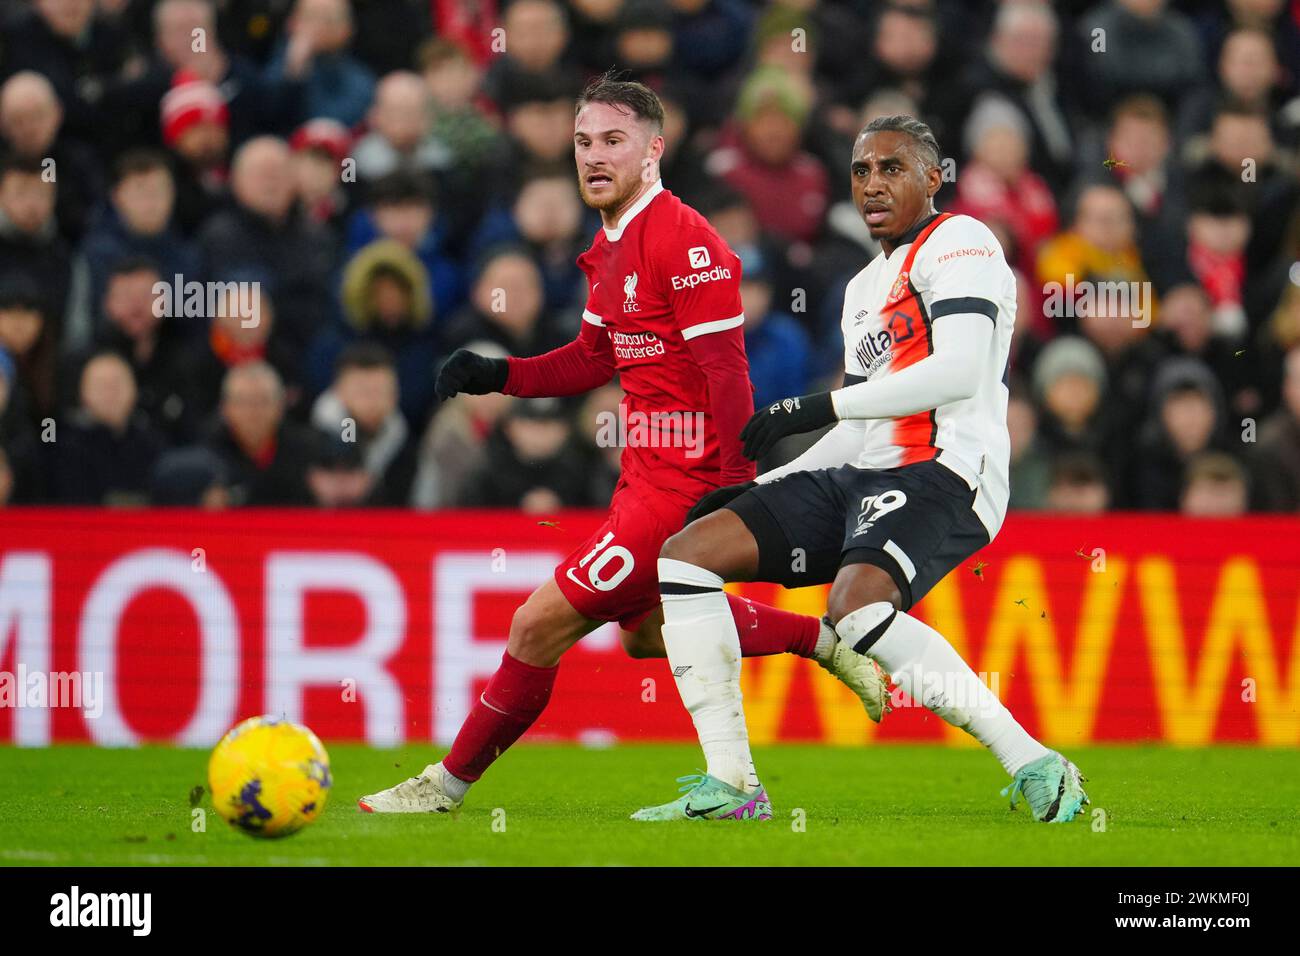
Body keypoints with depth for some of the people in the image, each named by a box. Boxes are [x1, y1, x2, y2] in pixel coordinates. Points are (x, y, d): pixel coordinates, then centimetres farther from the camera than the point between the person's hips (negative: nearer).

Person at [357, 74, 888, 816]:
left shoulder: (684, 241, -19)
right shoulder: (612, 246, 11)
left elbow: (726, 371, -22)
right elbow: (593, 360, 21)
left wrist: (736, 490, -25)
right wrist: (496, 376, 8)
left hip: (685, 487, -10)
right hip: (648, 470, 10)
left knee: (541, 624, -7)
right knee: (648, 629, 27)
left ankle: (450, 782, 6)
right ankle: (826, 641, 35)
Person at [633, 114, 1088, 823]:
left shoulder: (959, 245, -2)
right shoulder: (865, 288, 26)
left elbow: (960, 373, -18)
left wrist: (819, 407, -16)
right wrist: (753, 490, 18)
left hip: (941, 474, -9)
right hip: (857, 475, 9)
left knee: (857, 606, -36)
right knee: (684, 556, -2)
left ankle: (1035, 768, -27)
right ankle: (730, 785, -5)